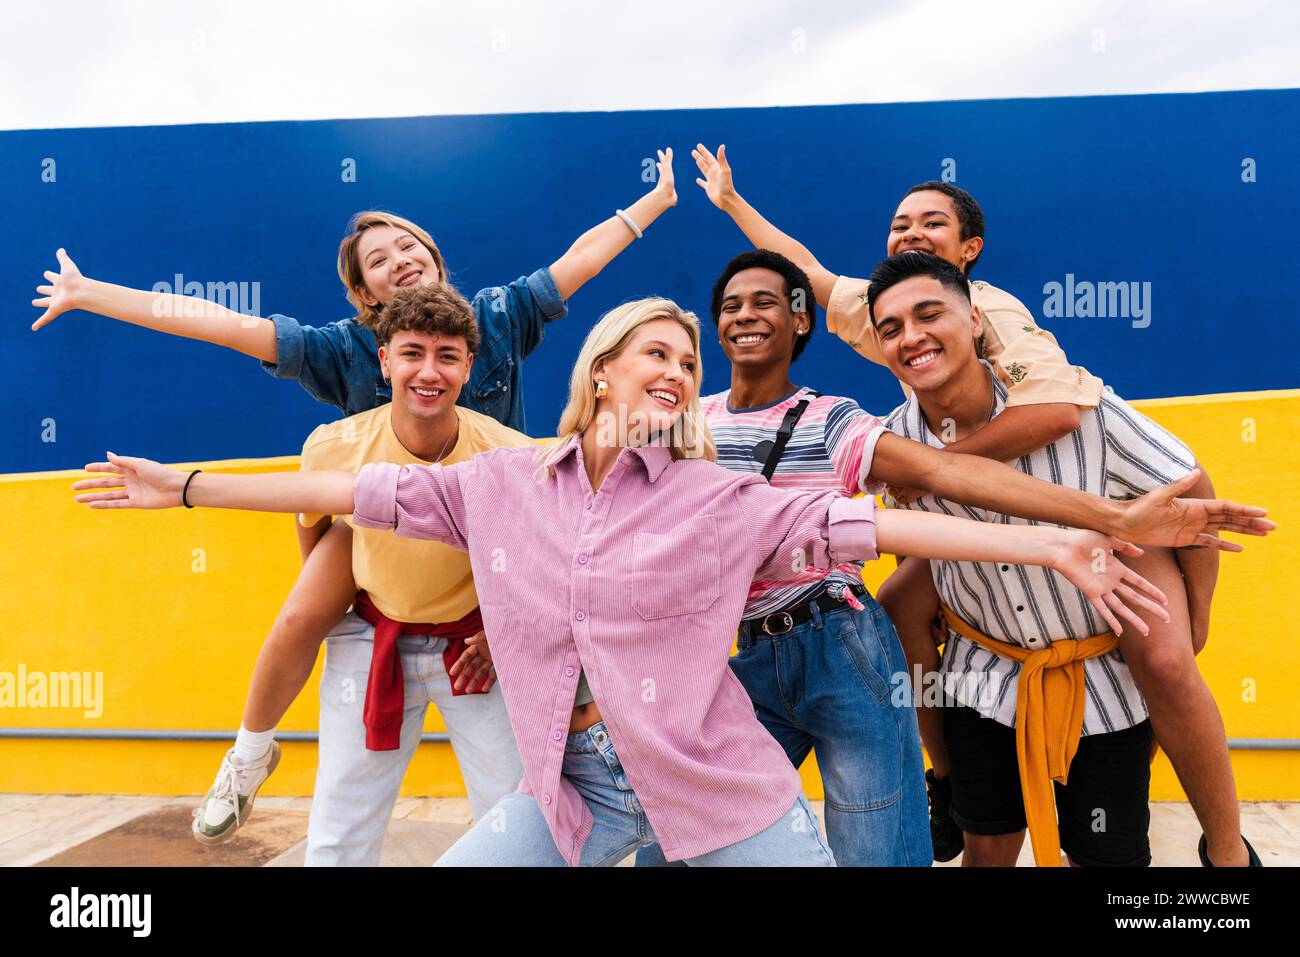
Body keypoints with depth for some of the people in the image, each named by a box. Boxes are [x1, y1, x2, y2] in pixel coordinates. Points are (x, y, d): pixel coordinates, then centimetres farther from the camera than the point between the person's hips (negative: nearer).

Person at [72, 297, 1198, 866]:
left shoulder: (719, 497, -5)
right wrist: (184, 485, 9)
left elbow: (862, 524, -11)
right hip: (571, 783, 2)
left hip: (720, 785, -1)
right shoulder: (503, 481, 1)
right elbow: (364, 488, 5)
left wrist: (1051, 545, -17)